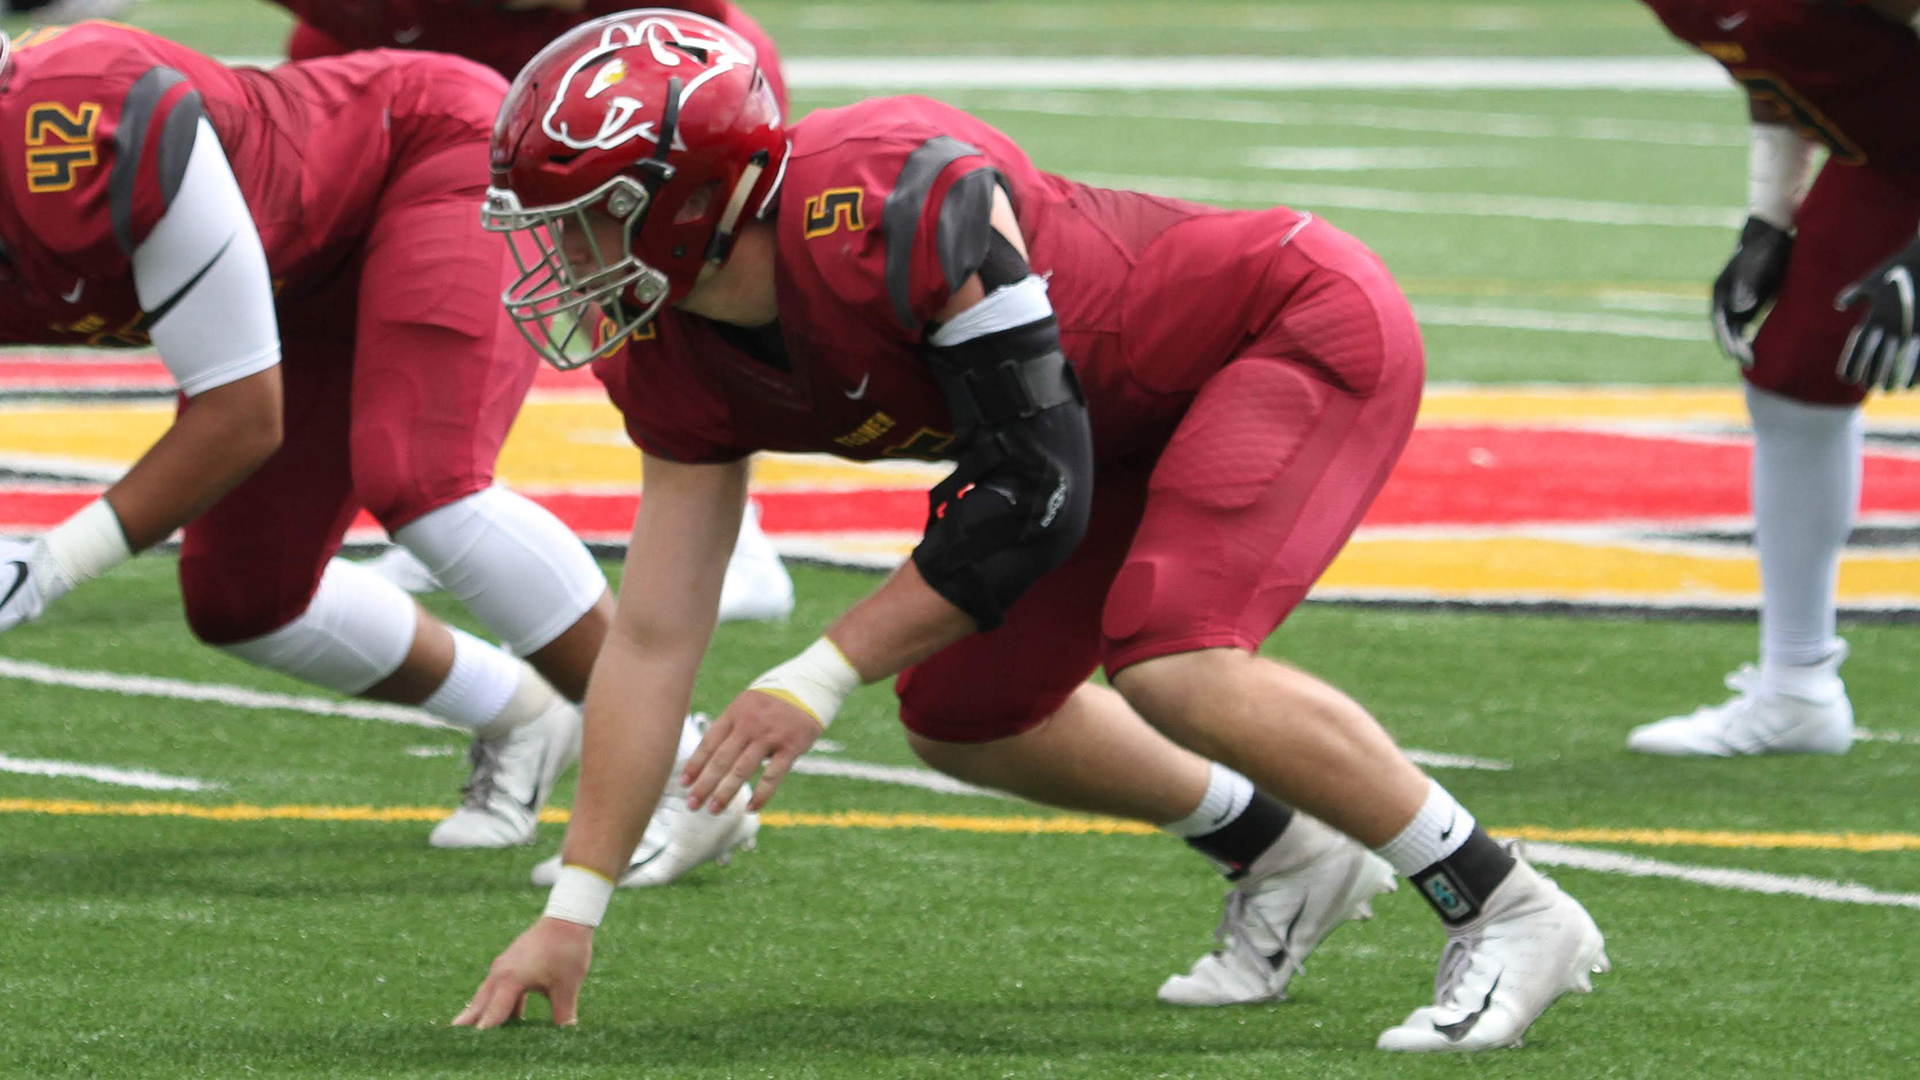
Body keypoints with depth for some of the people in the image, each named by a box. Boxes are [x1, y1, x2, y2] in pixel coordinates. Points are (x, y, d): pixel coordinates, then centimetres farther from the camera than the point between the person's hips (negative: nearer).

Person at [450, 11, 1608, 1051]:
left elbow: (1036, 491, -30)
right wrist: (571, 912, -3)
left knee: (1172, 666, -27)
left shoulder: (899, 203, -35)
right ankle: (1285, 858, 26)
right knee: (963, 718, 8)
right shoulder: (679, 363, -8)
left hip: (1310, 329, -9)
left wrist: (821, 678, -25)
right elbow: (654, 637, -2)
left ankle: (1504, 906, -12)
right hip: (1142, 407, 9)